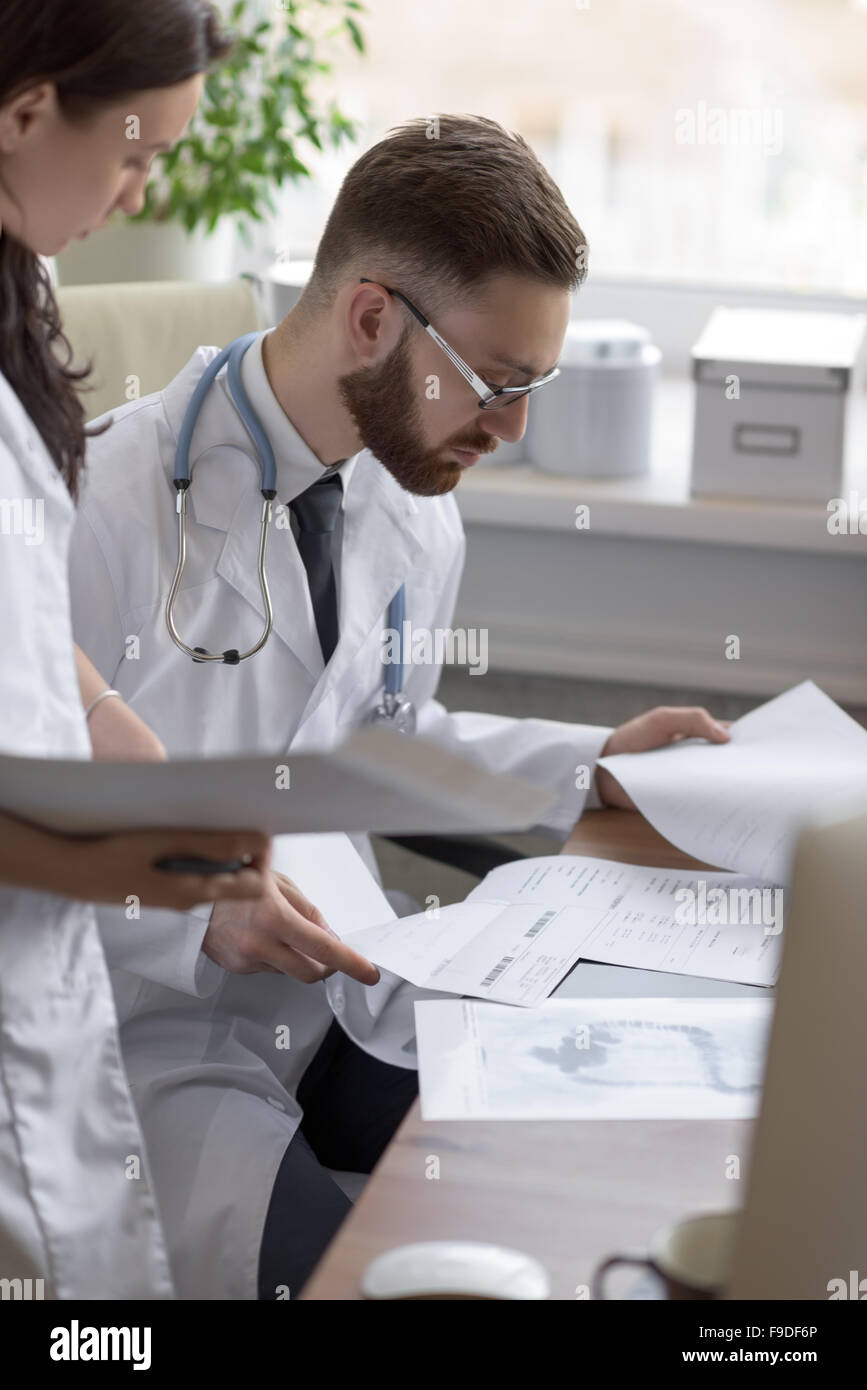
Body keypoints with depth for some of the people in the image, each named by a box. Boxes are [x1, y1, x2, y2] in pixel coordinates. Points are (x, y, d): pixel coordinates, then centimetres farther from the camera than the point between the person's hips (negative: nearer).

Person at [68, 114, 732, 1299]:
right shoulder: (105, 509, -22)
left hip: (350, 998, 7)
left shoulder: (421, 511, 2)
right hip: (158, 1035, -6)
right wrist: (196, 911, -28)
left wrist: (592, 766, 5)